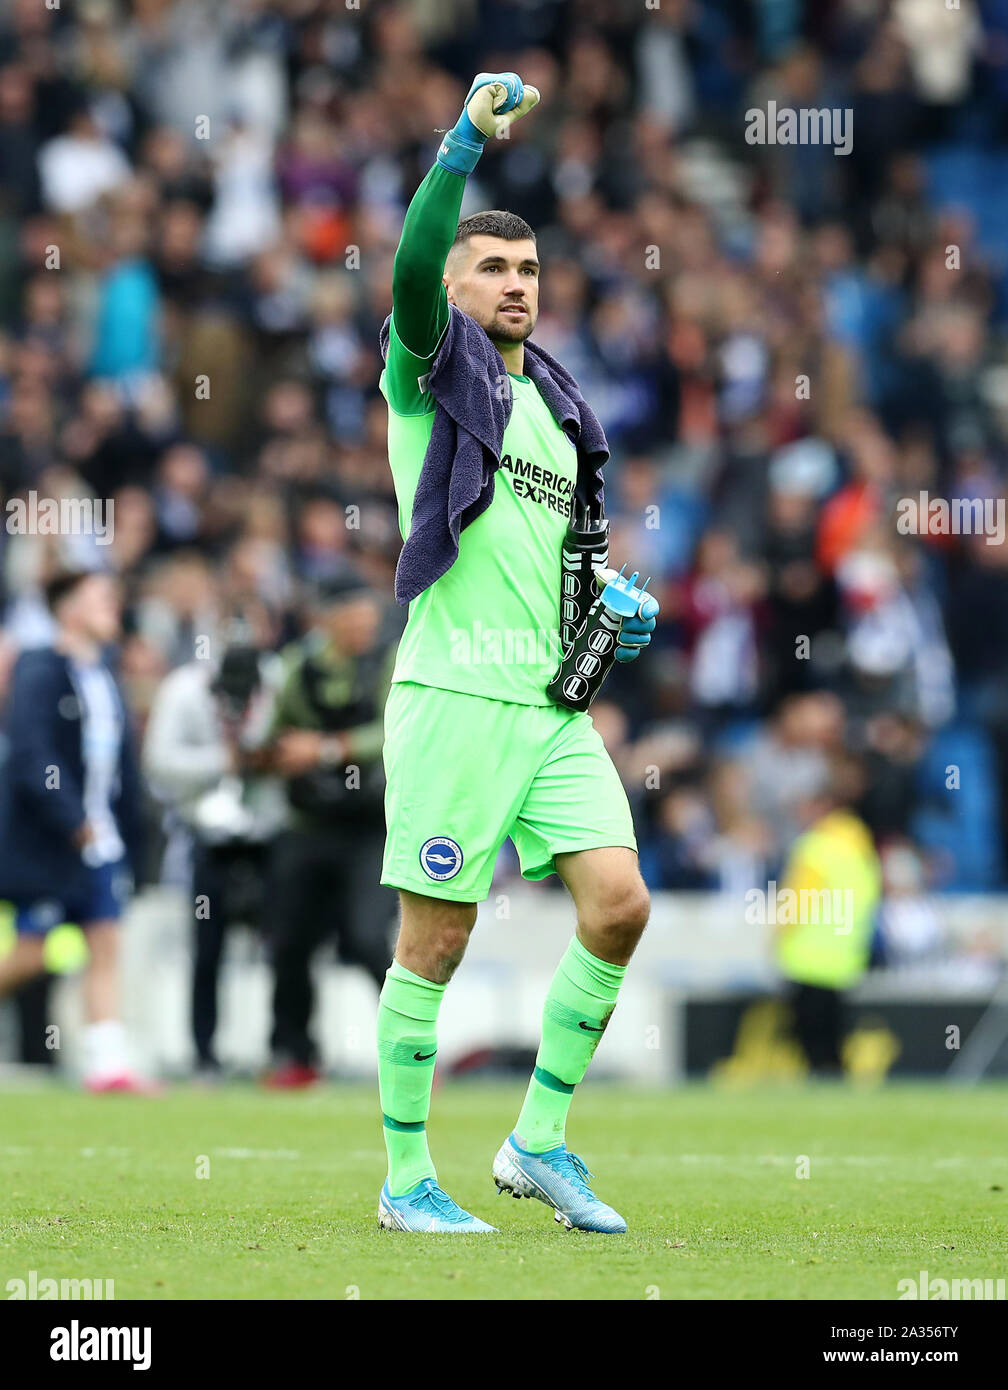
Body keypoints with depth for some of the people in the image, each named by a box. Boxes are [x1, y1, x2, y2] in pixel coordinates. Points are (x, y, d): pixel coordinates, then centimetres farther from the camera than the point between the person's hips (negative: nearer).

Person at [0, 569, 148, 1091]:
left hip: (99, 839, 7)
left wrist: (130, 841, 13)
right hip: (46, 844, -7)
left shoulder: (103, 676, 12)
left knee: (106, 945, -1)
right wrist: (75, 823, -23)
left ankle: (107, 1065, -4)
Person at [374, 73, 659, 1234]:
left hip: (552, 700, 6)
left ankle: (538, 1145, 7)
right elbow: (412, 271, -22)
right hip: (455, 691, -6)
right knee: (435, 941, -3)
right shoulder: (433, 365, 0)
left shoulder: (556, 399, 19)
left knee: (620, 904, -5)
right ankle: (406, 1182, 7)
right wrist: (465, 145, -32)